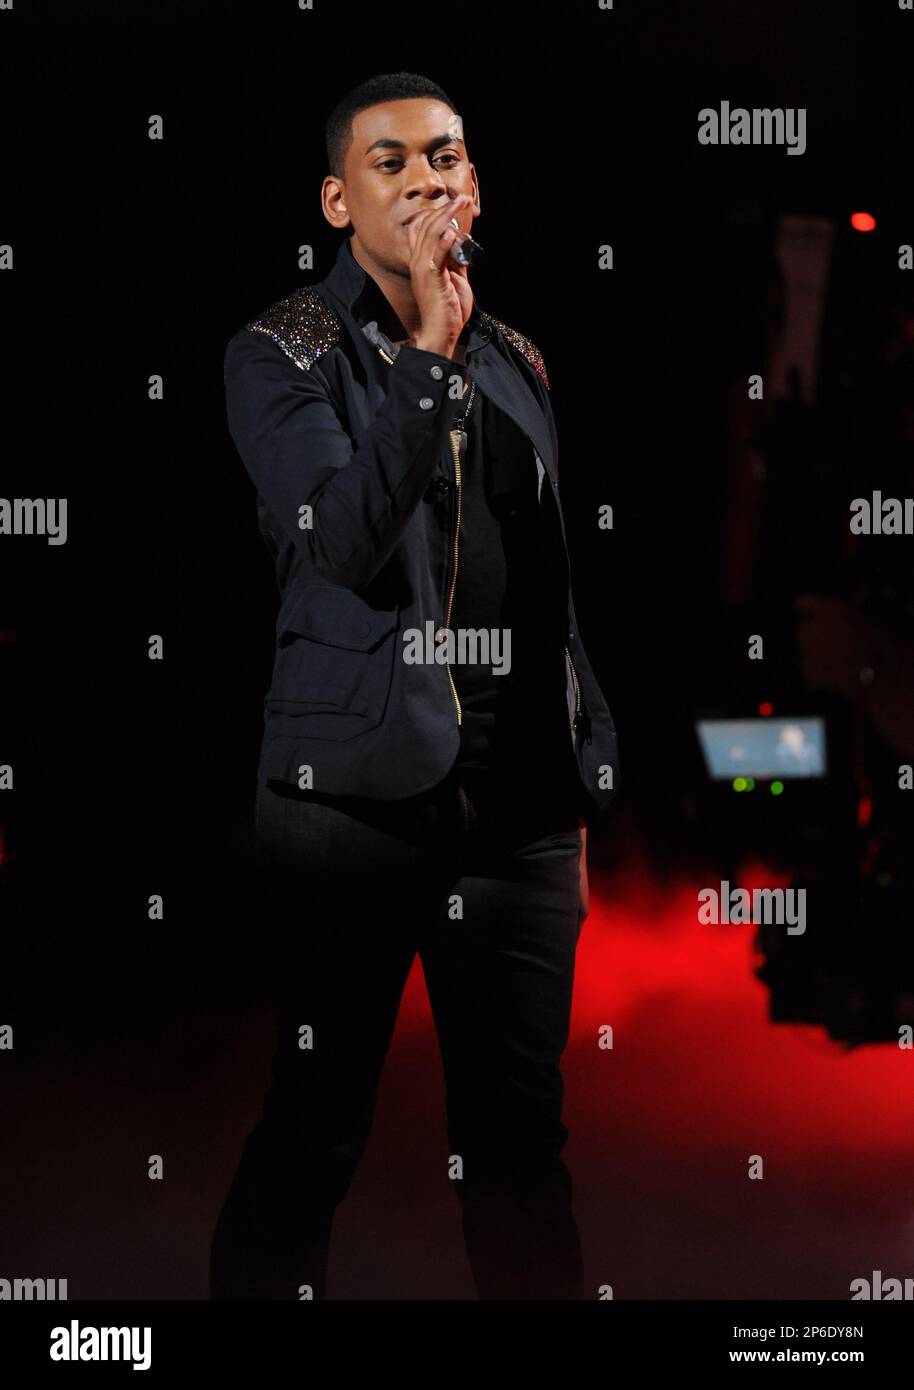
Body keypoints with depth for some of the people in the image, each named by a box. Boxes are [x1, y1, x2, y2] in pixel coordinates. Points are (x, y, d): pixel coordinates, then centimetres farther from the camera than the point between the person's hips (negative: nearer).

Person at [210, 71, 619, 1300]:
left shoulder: (515, 364, 14)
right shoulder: (281, 355, -1)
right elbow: (345, 541, -18)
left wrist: (582, 797, 16)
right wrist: (430, 348, -20)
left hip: (519, 811, 4)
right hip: (355, 796, -4)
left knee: (521, 1139, 9)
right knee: (316, 1135, 3)